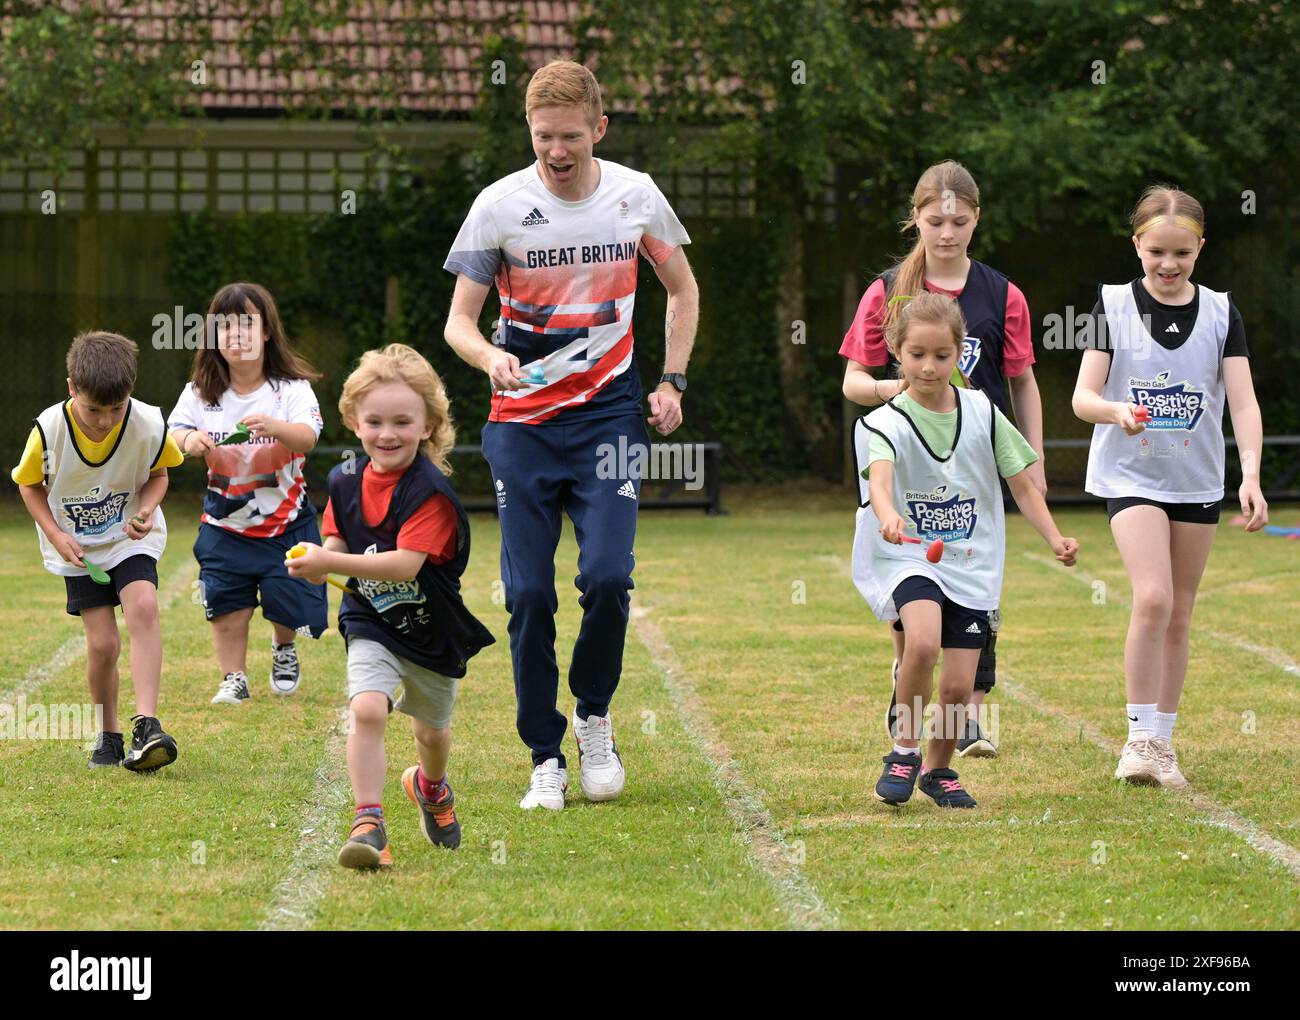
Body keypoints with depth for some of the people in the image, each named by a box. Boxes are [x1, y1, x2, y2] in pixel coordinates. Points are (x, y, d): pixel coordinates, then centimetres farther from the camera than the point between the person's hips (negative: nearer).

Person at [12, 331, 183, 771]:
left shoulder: (149, 426, -20)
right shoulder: (49, 430, -22)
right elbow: (30, 484, -3)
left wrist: (146, 510, -19)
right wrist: (56, 535, -14)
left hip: (131, 537, 0)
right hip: (78, 549, 0)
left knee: (143, 605, -26)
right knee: (103, 643, -10)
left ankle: (146, 724, -28)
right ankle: (108, 733, 14)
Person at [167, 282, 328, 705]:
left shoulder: (291, 389, -12)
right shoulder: (201, 393, -3)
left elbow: (308, 437, -26)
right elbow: (175, 431, -12)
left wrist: (276, 428, -48)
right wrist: (189, 440, -37)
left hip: (284, 519, -2)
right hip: (225, 522, 2)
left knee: (289, 600, -1)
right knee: (226, 604, -3)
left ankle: (284, 649, 31)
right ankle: (234, 679, 12)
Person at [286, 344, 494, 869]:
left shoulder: (430, 491, -25)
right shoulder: (346, 481, -6)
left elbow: (406, 565, -34)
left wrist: (332, 563, -37)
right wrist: (319, 556, -13)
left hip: (433, 633, -2)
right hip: (372, 626, 2)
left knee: (431, 730, 21)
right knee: (367, 708, -25)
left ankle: (431, 786, 55)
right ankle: (368, 822, -24)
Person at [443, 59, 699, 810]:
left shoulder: (635, 196, -1)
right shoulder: (499, 206, -6)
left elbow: (682, 287, 16)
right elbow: (459, 319, -2)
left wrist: (672, 382, 7)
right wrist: (490, 356, -24)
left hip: (609, 412, 0)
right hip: (522, 419, 0)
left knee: (607, 575, -15)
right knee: (529, 593, -4)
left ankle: (595, 719, 10)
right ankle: (546, 758, 8)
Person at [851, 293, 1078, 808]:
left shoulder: (982, 413, 2)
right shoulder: (885, 423, -9)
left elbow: (1021, 482, 10)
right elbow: (879, 480, -30)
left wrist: (1055, 538, -3)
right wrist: (888, 516, -52)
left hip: (971, 564, 3)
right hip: (908, 557, -3)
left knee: (958, 685, -3)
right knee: (923, 641, -31)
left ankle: (938, 768, 25)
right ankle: (904, 753, -10)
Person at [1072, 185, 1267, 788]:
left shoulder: (1220, 313, 1)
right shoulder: (1114, 306, -3)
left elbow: (1243, 402, -5)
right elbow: (1083, 397, -8)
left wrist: (1251, 473, -20)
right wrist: (1119, 411, -31)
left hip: (1197, 481, 3)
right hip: (1131, 475, -3)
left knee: (1179, 614, 8)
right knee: (1153, 597, -20)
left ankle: (1163, 741, 18)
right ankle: (1140, 738, -15)